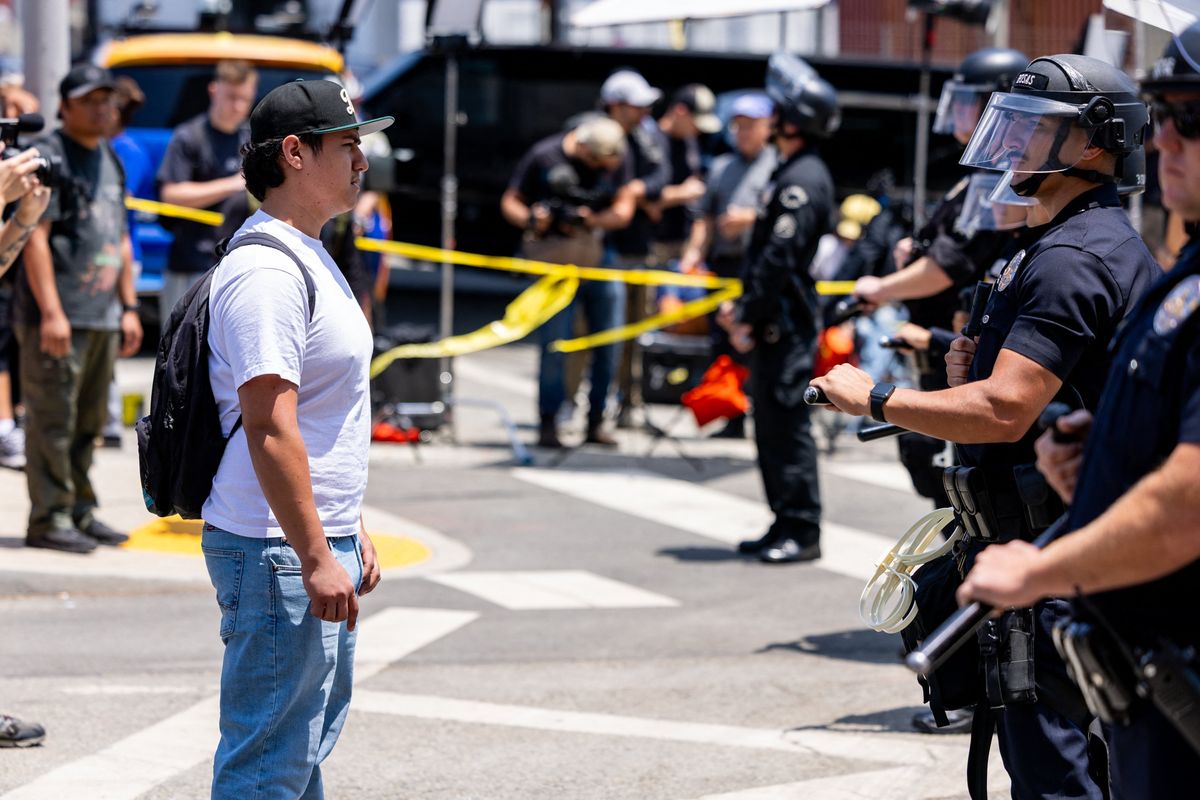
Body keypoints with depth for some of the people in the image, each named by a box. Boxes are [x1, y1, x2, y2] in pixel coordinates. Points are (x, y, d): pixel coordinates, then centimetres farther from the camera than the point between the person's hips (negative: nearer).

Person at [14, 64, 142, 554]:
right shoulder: (48, 156, -8)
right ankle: (49, 518, -3)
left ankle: (80, 512, 21)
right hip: (59, 315, -8)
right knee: (53, 418, -7)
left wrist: (128, 306, 18)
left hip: (103, 316, 8)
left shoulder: (111, 160, 18)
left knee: (89, 421, 13)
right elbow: (35, 237, -15)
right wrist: (51, 312, -20)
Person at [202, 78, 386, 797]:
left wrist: (352, 532, 22)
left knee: (311, 737, 18)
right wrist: (316, 557, -24)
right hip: (278, 550, -11)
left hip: (320, 544, 11)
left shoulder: (310, 256, 16)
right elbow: (270, 427, -24)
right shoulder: (266, 272, -18)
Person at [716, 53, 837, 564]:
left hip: (787, 324, -10)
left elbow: (780, 258, -20)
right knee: (770, 422, 13)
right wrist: (741, 306, 16)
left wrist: (749, 316, -16)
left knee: (786, 424, -8)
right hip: (774, 323, 10)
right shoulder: (790, 173, 17)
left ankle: (803, 531, -4)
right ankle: (786, 524, 20)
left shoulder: (804, 179, -16)